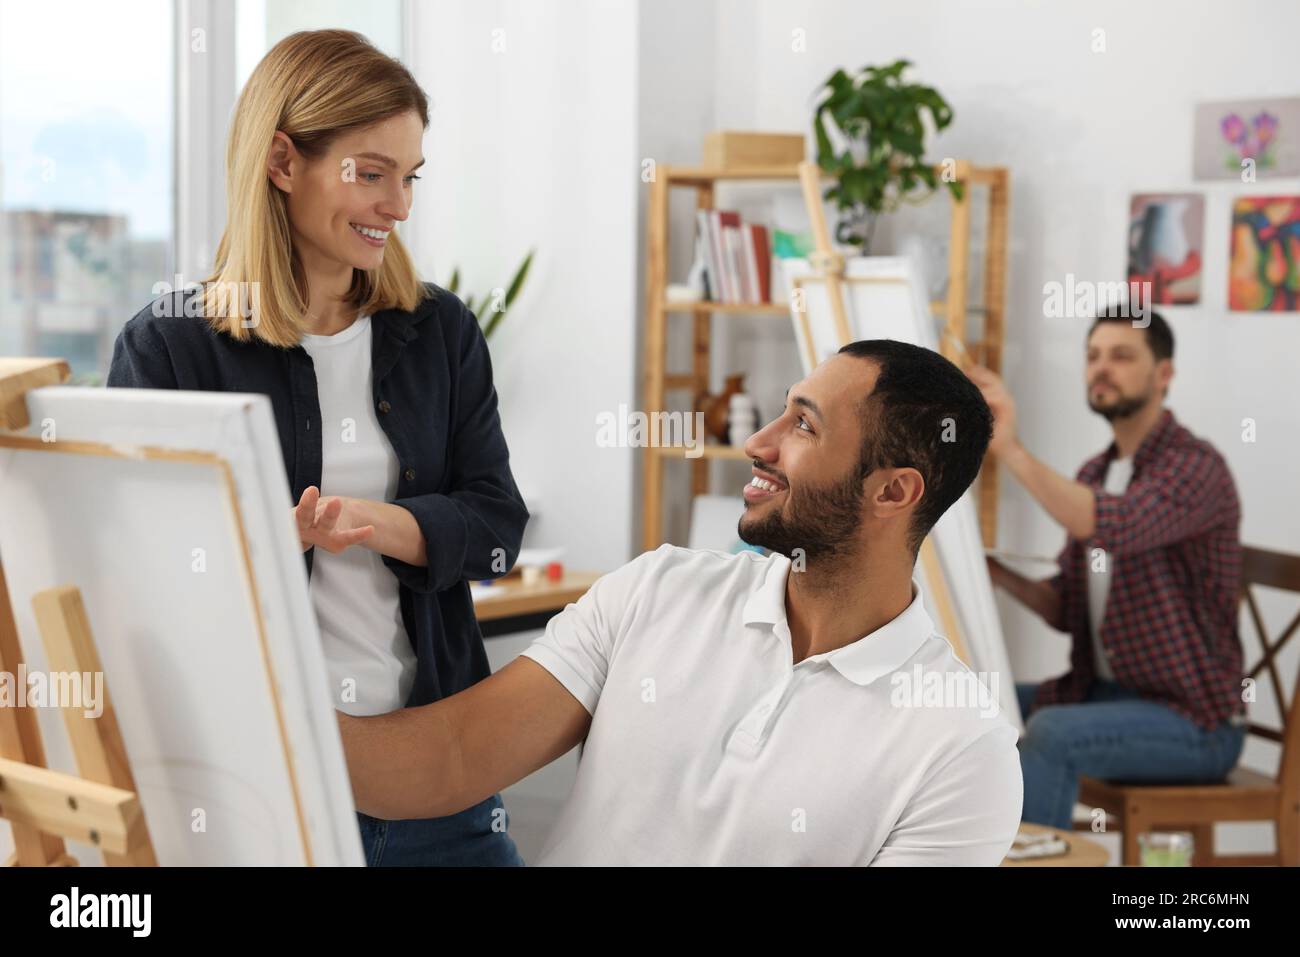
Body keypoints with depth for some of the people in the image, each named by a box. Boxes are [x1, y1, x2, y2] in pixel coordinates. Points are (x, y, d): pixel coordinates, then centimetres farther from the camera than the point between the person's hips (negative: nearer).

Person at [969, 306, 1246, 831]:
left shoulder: (1194, 465, -14)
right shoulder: (1094, 474, 12)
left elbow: (1113, 526, -35)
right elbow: (1067, 610, 13)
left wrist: (1012, 451, -40)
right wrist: (1001, 576, -5)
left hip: (1196, 721, -8)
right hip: (1101, 691, 8)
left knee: (1049, 732, -31)